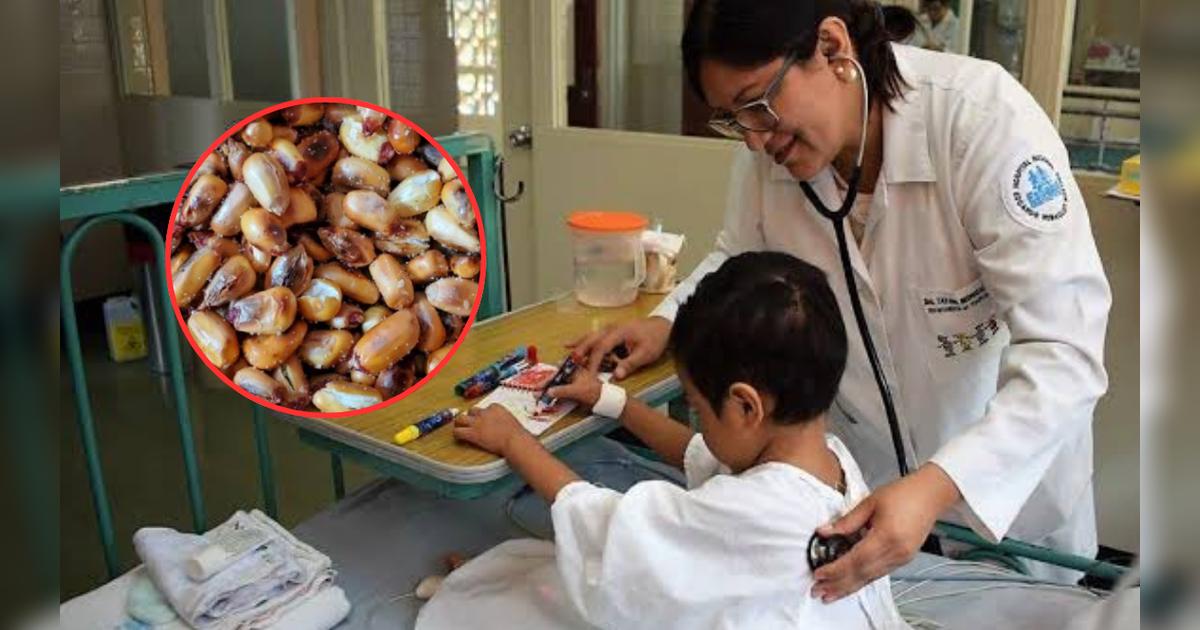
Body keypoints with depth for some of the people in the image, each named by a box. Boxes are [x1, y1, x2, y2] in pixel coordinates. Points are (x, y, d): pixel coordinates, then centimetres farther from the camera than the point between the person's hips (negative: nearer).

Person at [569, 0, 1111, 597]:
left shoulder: (986, 118, -30)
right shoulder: (768, 152, -15)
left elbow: (1065, 350, -32)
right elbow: (740, 259, 6)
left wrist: (937, 486, -43)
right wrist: (666, 323, -12)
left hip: (1014, 471, -2)